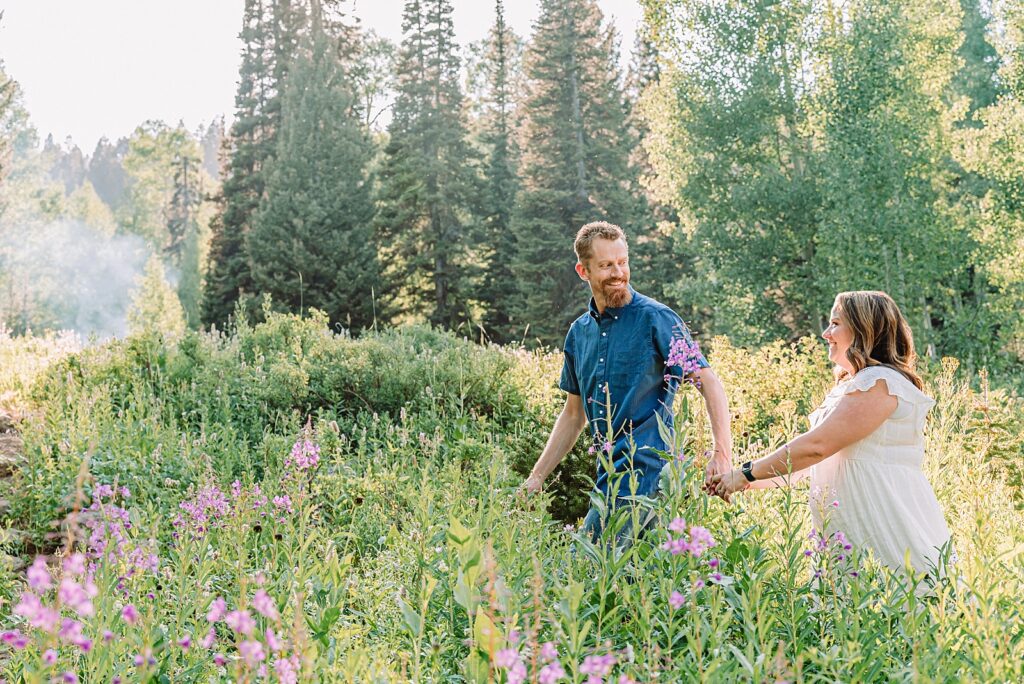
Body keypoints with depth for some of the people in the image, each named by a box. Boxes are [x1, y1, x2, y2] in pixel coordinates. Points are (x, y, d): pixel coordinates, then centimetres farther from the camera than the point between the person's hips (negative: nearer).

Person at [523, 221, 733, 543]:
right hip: (607, 480, 7)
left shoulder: (656, 319, -6)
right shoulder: (579, 332, 14)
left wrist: (722, 455, -24)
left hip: (647, 476, -6)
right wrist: (536, 477, 17)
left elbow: (709, 383, -10)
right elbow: (574, 414, 22)